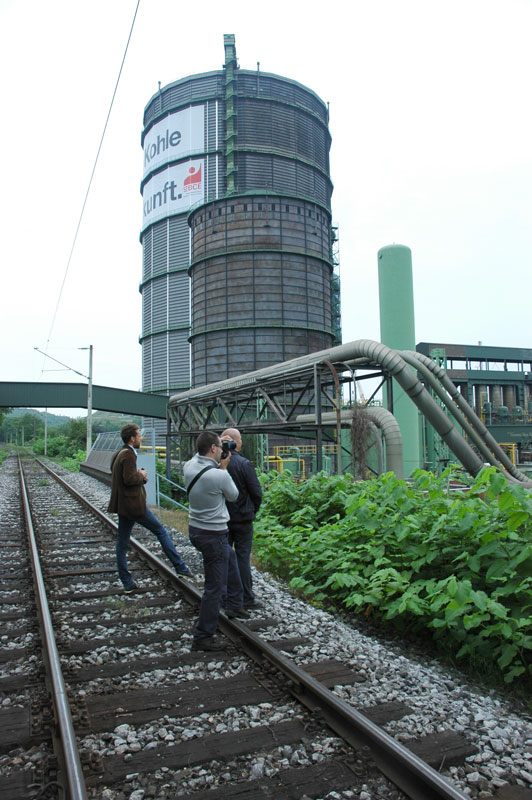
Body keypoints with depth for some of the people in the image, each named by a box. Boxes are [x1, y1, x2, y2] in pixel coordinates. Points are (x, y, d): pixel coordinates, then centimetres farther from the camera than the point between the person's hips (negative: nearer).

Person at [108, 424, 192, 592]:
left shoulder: (117, 454, 13)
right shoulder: (129, 454, -16)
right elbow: (129, 479, -25)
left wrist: (140, 477, 8)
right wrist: (142, 476, -7)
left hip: (122, 504, 10)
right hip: (133, 503, -10)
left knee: (122, 543, 10)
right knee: (161, 531, 3)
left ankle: (127, 583, 18)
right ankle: (179, 566, 9)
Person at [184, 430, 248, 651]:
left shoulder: (189, 467, -5)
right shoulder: (219, 476, -25)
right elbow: (233, 496, -5)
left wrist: (216, 465, 8)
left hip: (195, 528, 9)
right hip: (213, 535, -9)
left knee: (230, 557, 31)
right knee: (214, 586, 4)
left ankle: (234, 605, 44)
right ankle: (202, 637, 13)